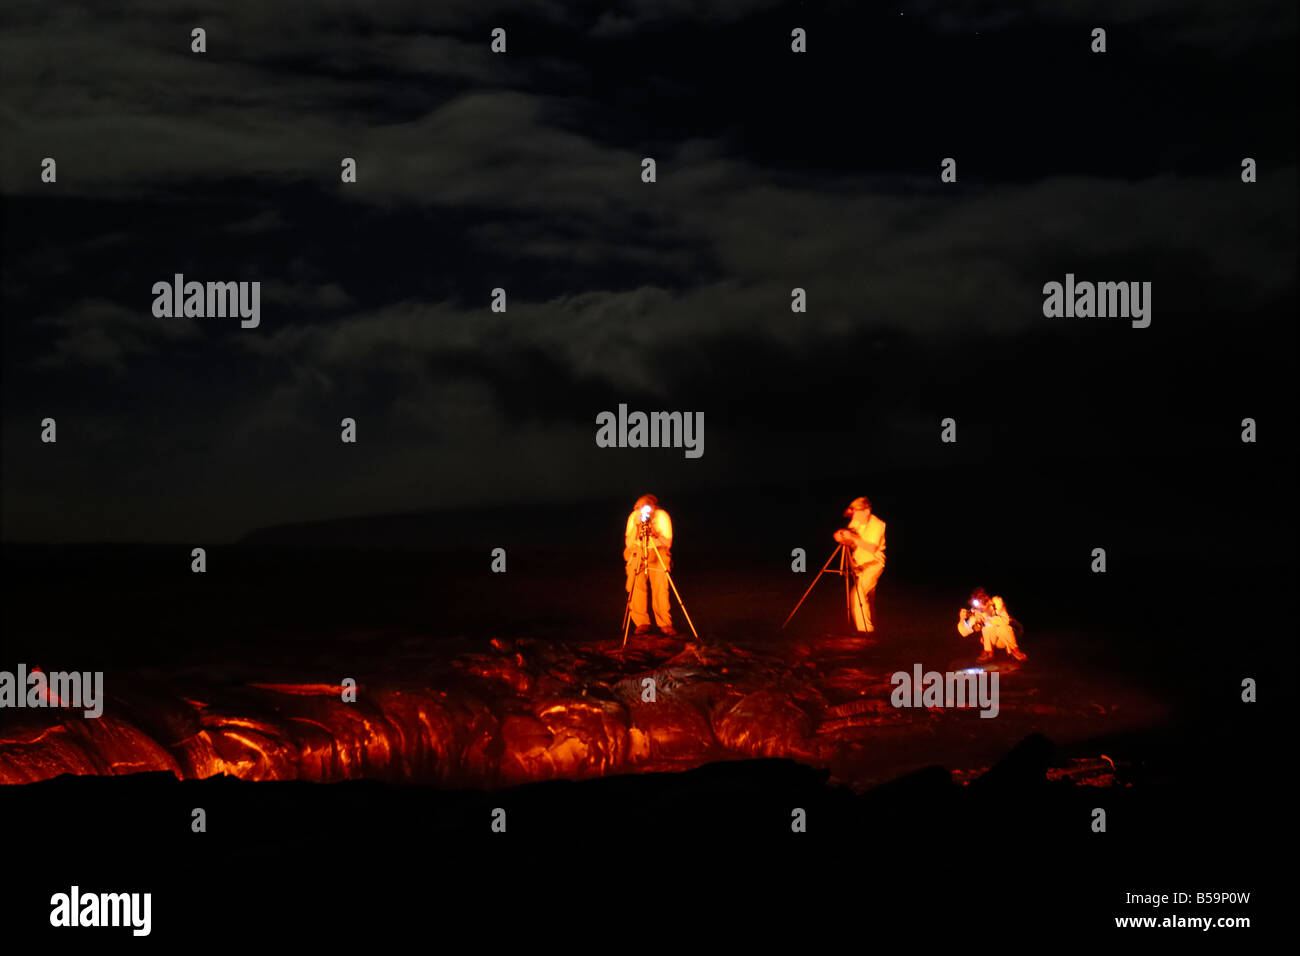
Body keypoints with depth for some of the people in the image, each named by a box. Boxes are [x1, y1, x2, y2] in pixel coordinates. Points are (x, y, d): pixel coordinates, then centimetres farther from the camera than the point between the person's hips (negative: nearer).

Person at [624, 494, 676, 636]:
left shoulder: (662, 516, -13)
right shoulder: (634, 517, -10)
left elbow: (668, 543, -13)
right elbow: (628, 544, -12)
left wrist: (654, 533, -29)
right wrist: (636, 527, -25)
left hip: (658, 554, -1)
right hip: (637, 554, 1)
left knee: (660, 588, -16)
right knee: (636, 587, -15)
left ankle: (665, 624, -8)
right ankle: (642, 623, -6)